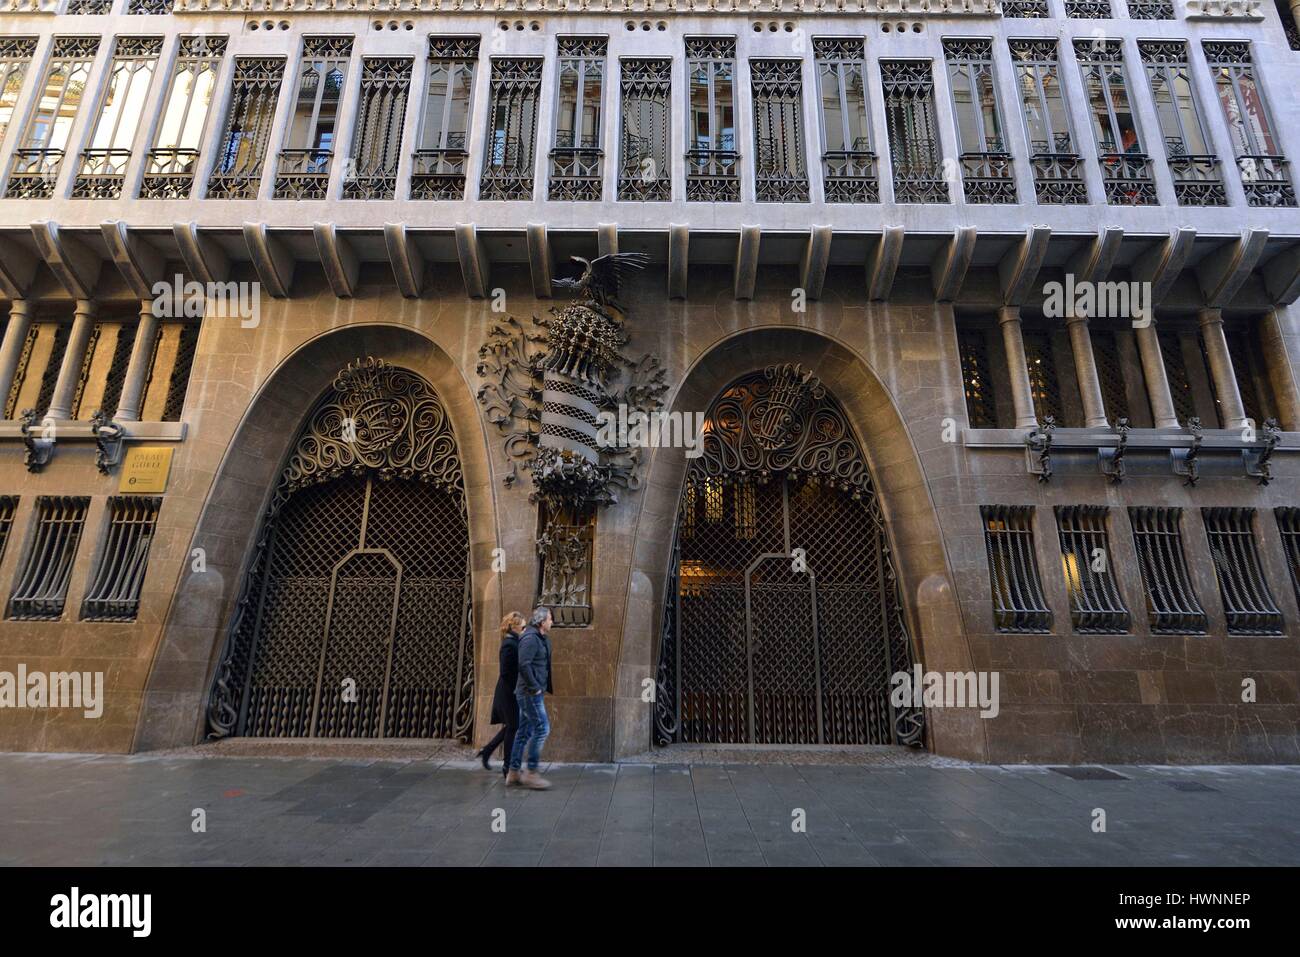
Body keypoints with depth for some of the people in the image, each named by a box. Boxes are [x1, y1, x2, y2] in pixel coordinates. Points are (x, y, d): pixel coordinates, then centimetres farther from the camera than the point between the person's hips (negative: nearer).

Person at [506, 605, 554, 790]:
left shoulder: (541, 639, 15)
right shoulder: (530, 638, -16)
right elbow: (524, 665, -24)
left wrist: (543, 687, 14)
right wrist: (535, 688, -19)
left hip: (531, 692, 10)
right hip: (530, 692, -10)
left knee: (525, 731, 13)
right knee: (542, 728, -8)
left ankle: (514, 773, 20)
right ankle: (531, 773, 0)